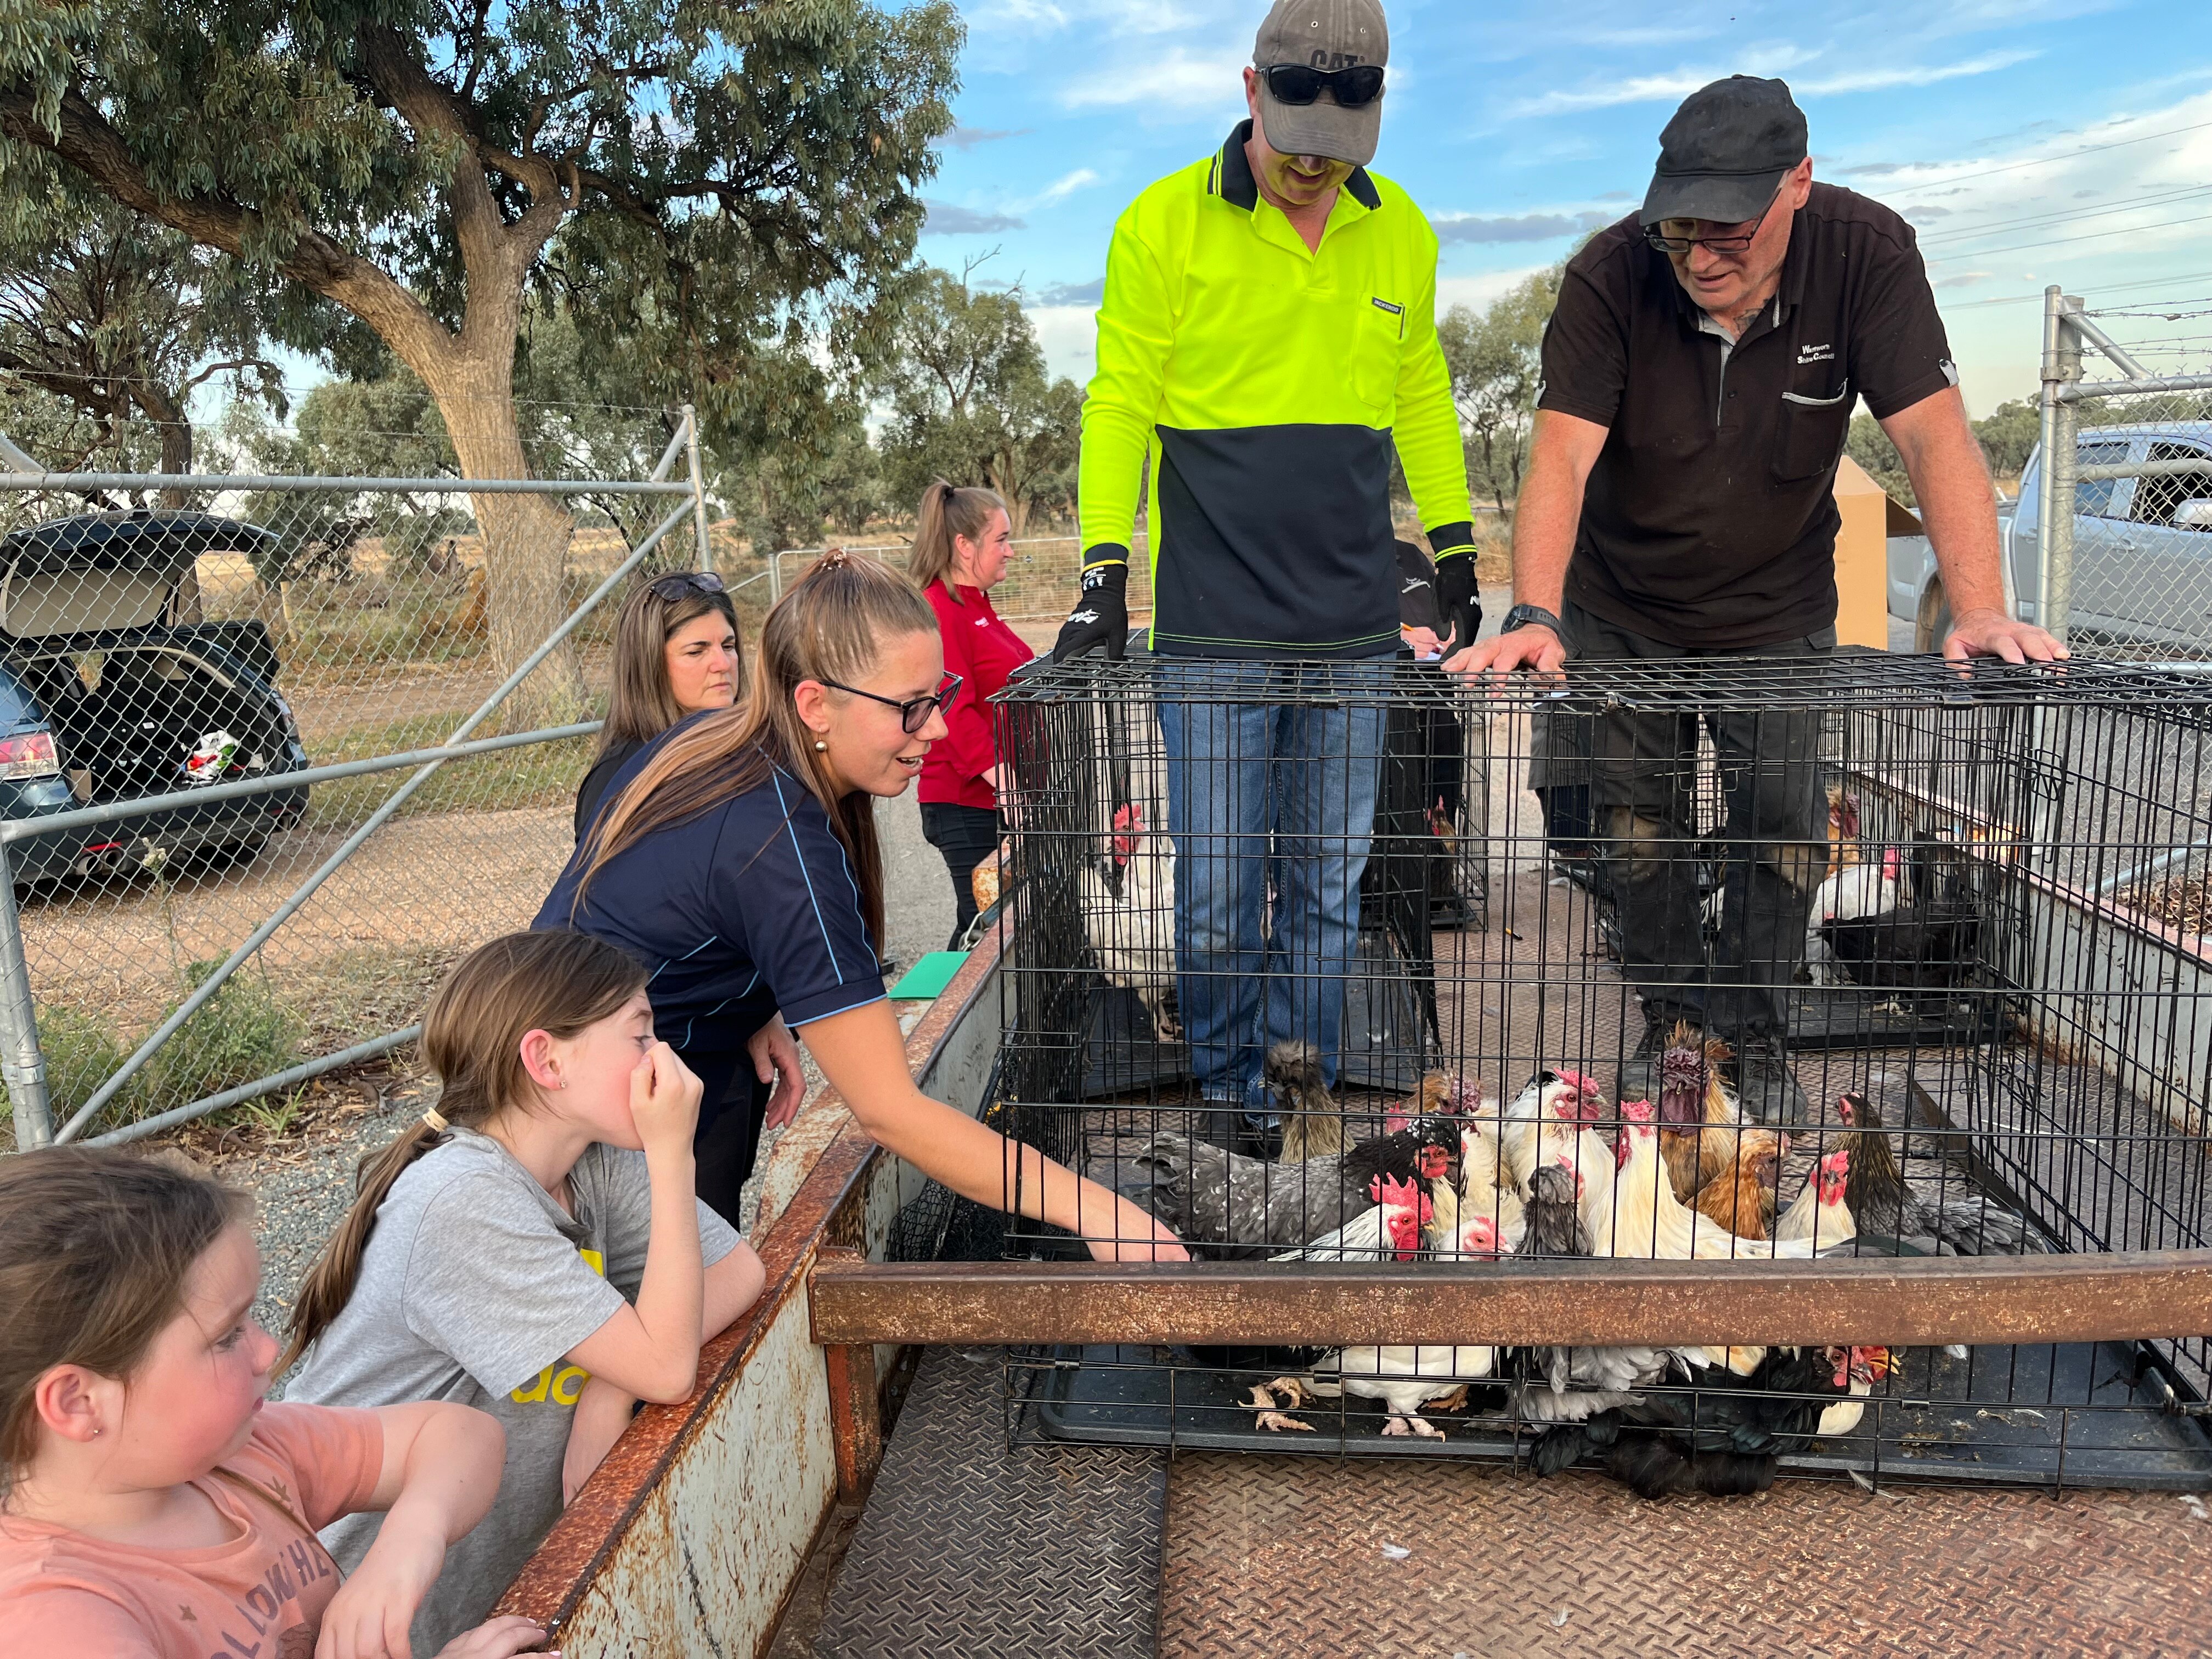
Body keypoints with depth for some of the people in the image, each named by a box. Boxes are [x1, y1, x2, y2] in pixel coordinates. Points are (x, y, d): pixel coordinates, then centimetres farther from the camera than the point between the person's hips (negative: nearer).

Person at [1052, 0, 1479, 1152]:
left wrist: (1454, 544, 18)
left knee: (1330, 878, 9)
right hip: (1213, 627, -3)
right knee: (1218, 883, 1)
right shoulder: (1163, 225, -2)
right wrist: (1104, 569, -10)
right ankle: (1229, 1090, 20)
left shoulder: (1400, 230, 10)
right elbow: (1120, 404, -1)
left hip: (1355, 623, 4)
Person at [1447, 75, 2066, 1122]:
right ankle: (1671, 1014, 28)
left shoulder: (1867, 255, -19)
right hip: (1623, 612, 0)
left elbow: (1933, 434, -23)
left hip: (1779, 613, 1)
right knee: (1636, 827, 6)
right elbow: (1561, 455, -31)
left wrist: (1979, 608, -35)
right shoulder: (1611, 278, -22)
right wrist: (1533, 617, -45)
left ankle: (1753, 1032, 23)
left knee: (1786, 829, 2)